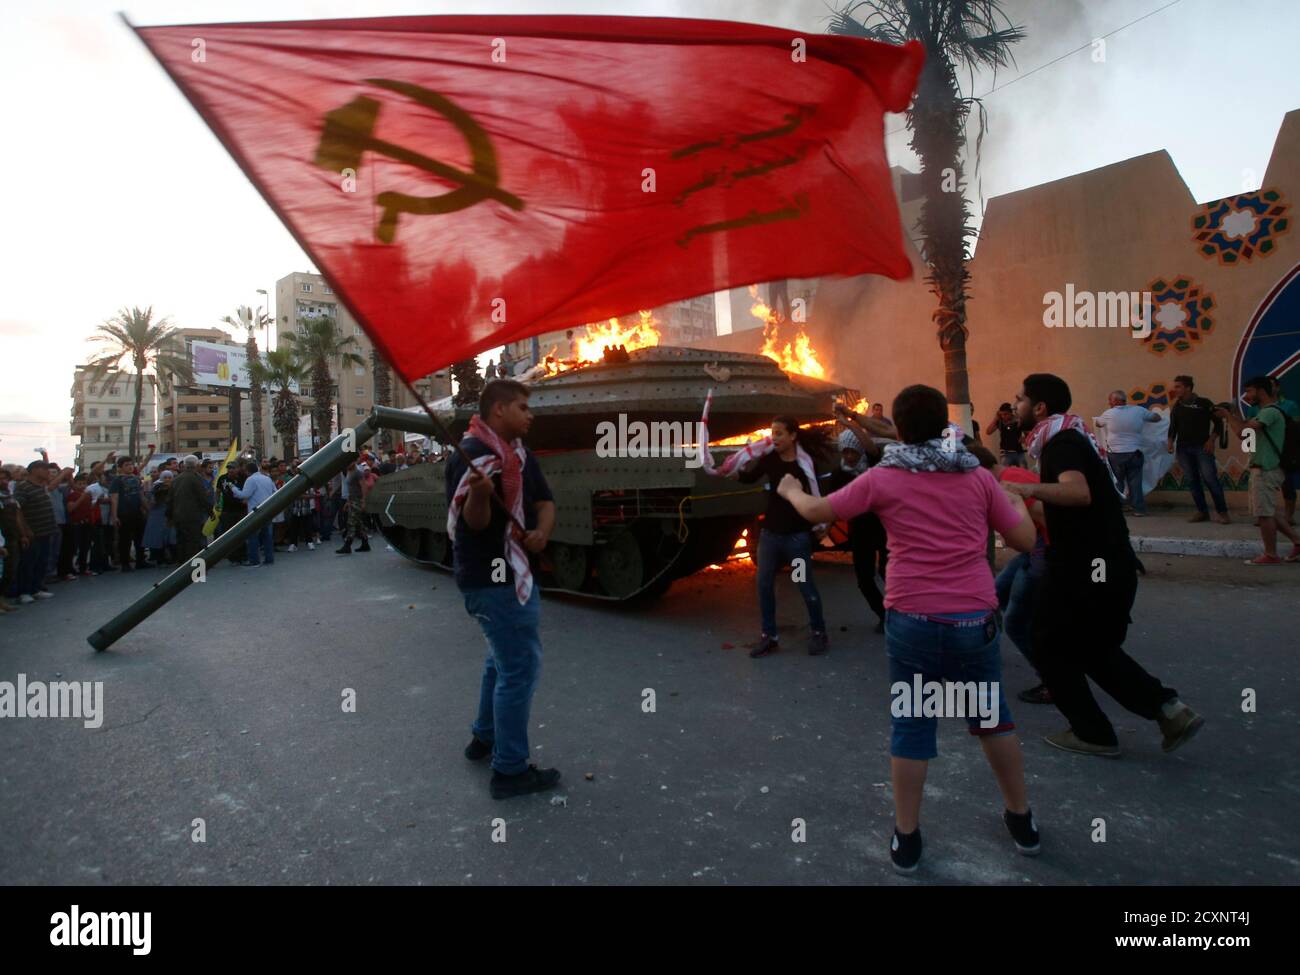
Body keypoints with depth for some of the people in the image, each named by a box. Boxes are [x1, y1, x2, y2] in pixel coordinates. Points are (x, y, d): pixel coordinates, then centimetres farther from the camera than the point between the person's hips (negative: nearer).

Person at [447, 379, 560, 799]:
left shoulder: (520, 453, 10)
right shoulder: (471, 455, -17)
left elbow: (544, 501, 6)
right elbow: (474, 522, -21)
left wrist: (541, 531, -15)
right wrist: (480, 492, -42)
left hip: (513, 572, 10)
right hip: (493, 579, -10)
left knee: (503, 658, 24)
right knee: (520, 667, -6)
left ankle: (485, 737, 42)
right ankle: (510, 770, 4)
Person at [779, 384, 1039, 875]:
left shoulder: (883, 478, -1)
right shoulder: (978, 476, 4)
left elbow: (816, 511, 7)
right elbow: (1025, 541, 8)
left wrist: (790, 490, 28)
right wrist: (1018, 504, 28)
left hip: (913, 618, -2)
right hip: (975, 618, 2)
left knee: (911, 723, 11)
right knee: (990, 715, 22)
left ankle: (906, 838, 21)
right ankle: (1022, 820, 37)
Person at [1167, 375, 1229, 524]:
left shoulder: (1204, 403, -2)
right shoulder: (1176, 407, 10)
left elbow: (1218, 423, -1)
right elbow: (1173, 427, 14)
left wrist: (1211, 440, -11)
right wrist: (1171, 441, -1)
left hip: (1202, 447, -4)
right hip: (1183, 448, 4)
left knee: (1210, 479, -9)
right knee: (1192, 481, 5)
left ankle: (1221, 511, 0)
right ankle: (1202, 511, 13)